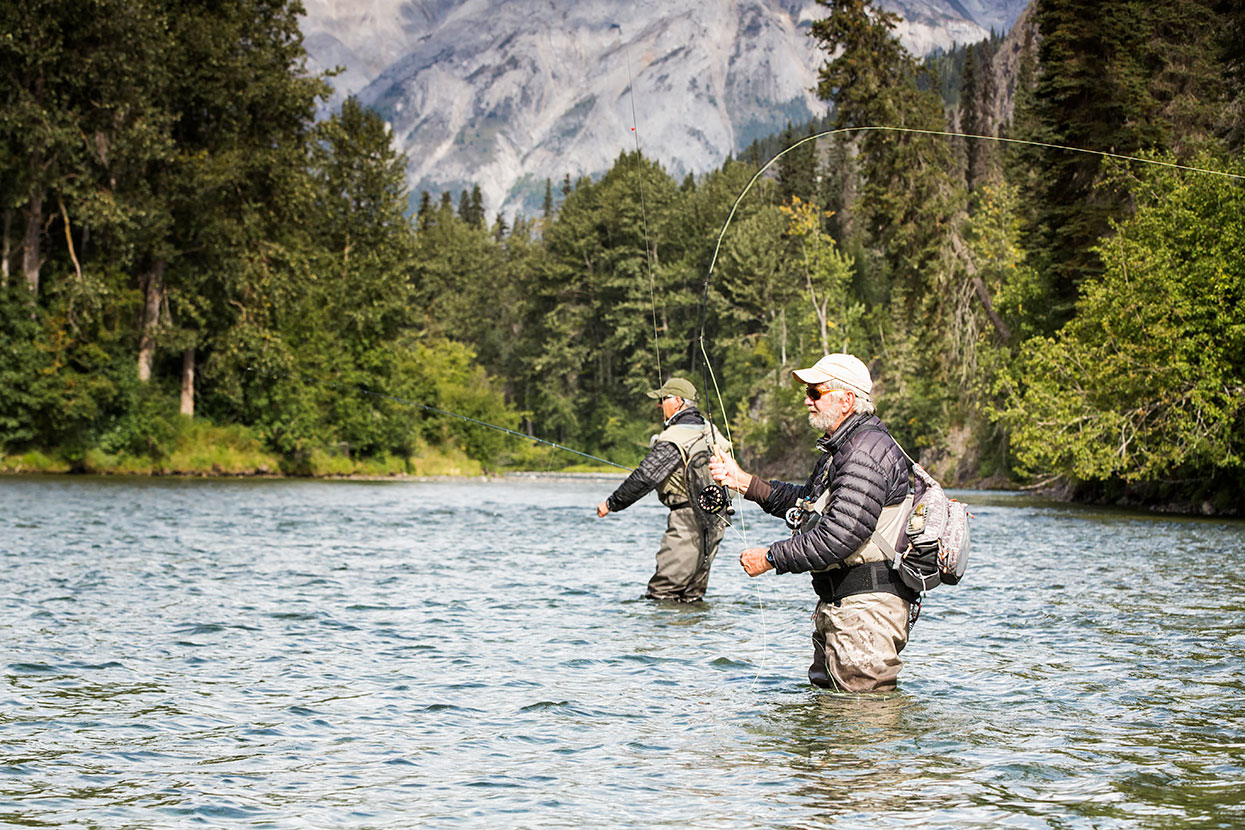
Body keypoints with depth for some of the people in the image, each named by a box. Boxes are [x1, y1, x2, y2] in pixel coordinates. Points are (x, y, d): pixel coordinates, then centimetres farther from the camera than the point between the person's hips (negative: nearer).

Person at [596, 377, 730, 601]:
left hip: (687, 523, -9)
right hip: (712, 525, 9)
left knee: (661, 594, -8)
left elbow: (644, 478, -16)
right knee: (692, 597, 12)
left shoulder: (674, 439, -15)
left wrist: (611, 503, -6)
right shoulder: (710, 431, 12)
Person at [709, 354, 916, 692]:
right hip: (836, 602, 11)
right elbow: (805, 502, 23)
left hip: (866, 605, -11)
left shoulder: (867, 451, -19)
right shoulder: (840, 448, 17)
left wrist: (770, 558, -16)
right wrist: (743, 482, 14)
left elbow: (840, 536, -26)